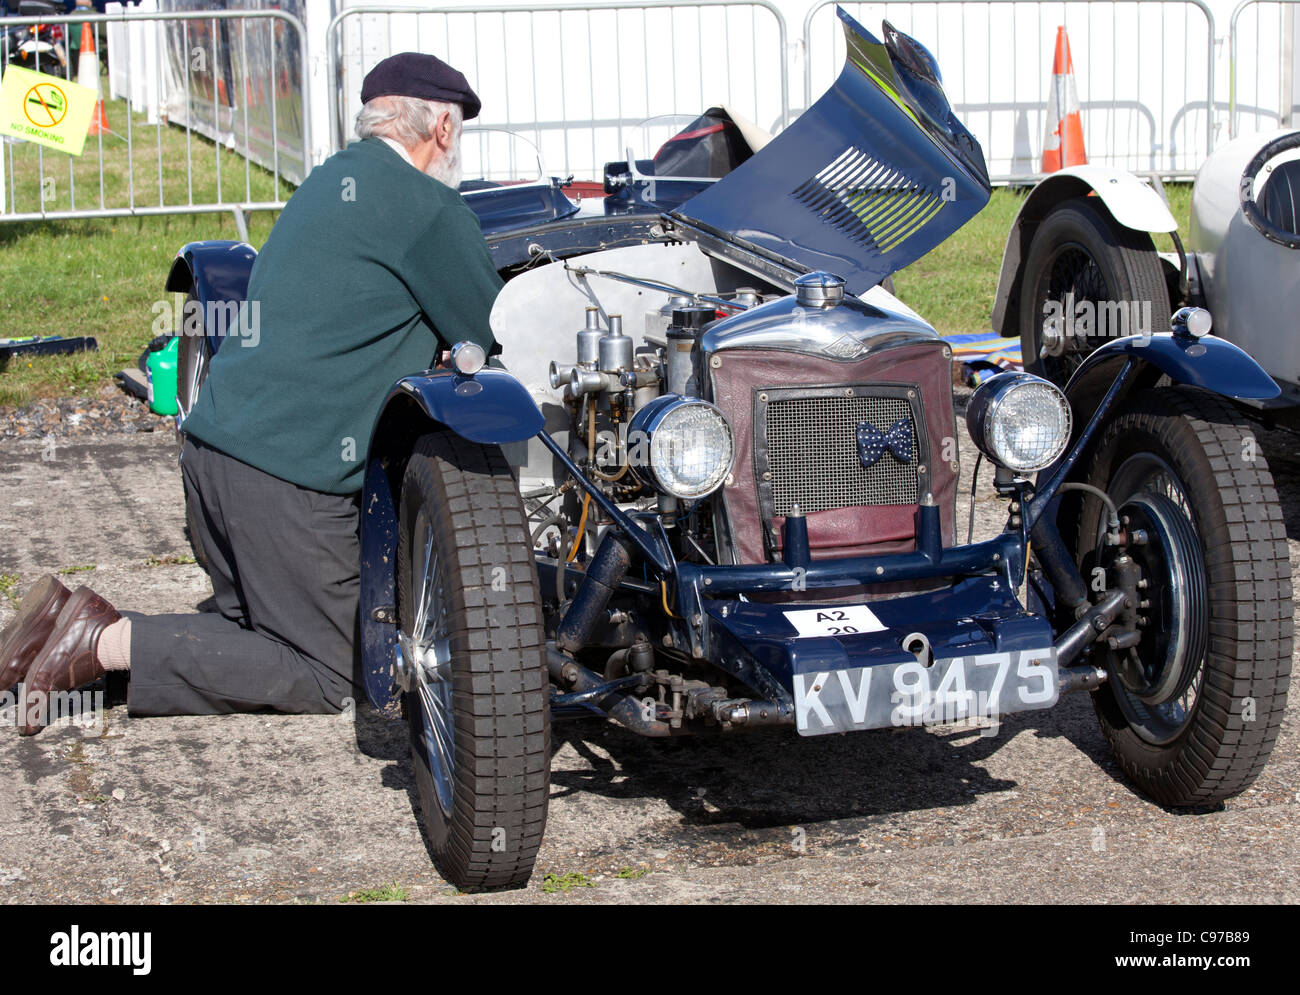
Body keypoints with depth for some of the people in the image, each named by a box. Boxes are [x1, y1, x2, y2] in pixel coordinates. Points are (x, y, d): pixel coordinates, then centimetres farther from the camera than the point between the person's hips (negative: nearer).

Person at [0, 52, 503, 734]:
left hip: (213, 440, 9)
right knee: (322, 675, 2)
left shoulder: (335, 178, 18)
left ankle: (80, 628, 4)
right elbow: (493, 334, -2)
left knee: (255, 631, 22)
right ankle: (106, 642, -9)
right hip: (289, 470, -9)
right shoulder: (428, 208, -9)